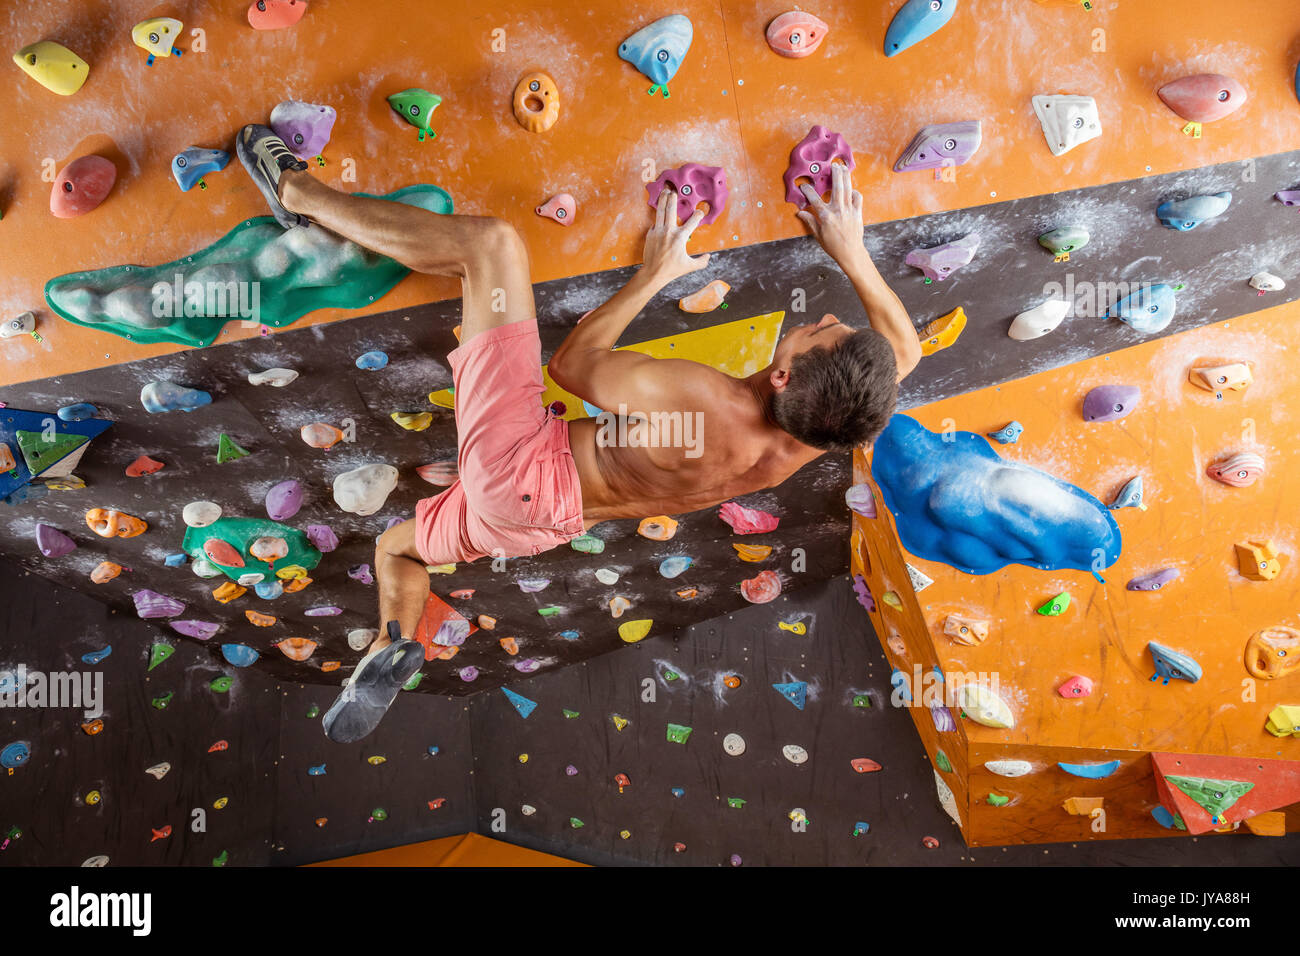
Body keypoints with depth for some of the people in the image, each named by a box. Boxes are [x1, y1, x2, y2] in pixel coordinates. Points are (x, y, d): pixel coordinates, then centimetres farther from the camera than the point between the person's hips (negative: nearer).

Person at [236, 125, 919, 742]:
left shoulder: (702, 401, -33)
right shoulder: (826, 431, -16)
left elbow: (573, 361, -13)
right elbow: (906, 348, 6)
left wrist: (654, 274, -2)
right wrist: (853, 254, 5)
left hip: (517, 469, -7)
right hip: (545, 521, 7)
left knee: (491, 241, -5)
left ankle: (298, 190, 9)